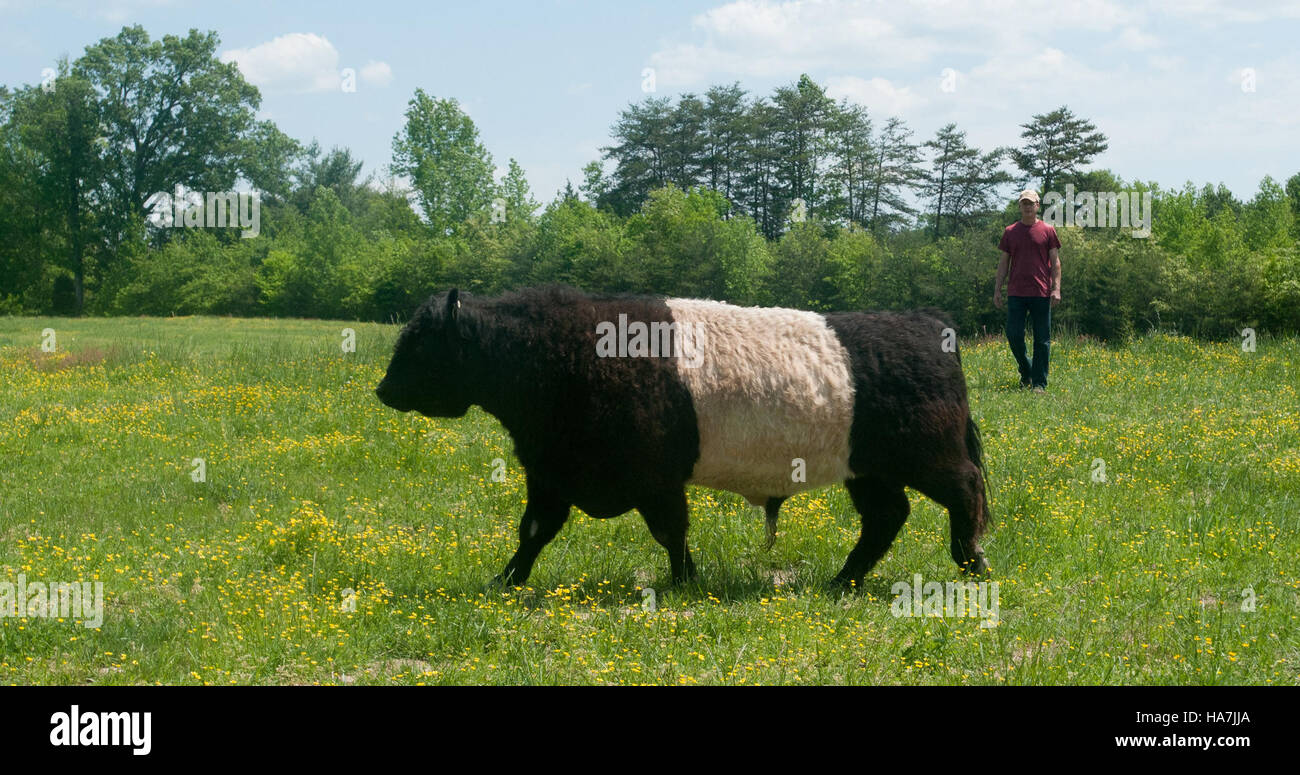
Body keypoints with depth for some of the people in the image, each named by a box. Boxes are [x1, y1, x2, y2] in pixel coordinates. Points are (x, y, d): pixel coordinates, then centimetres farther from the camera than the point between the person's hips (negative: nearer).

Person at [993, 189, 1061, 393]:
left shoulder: (1047, 231, 5)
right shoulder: (1010, 232, 11)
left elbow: (1055, 261, 4)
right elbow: (1004, 262, 13)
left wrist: (1056, 288, -6)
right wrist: (997, 290, 7)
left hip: (1041, 293, -2)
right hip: (1016, 292, 2)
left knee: (1042, 340, 0)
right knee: (1013, 334, -2)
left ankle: (1039, 383, 5)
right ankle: (1026, 371, 21)